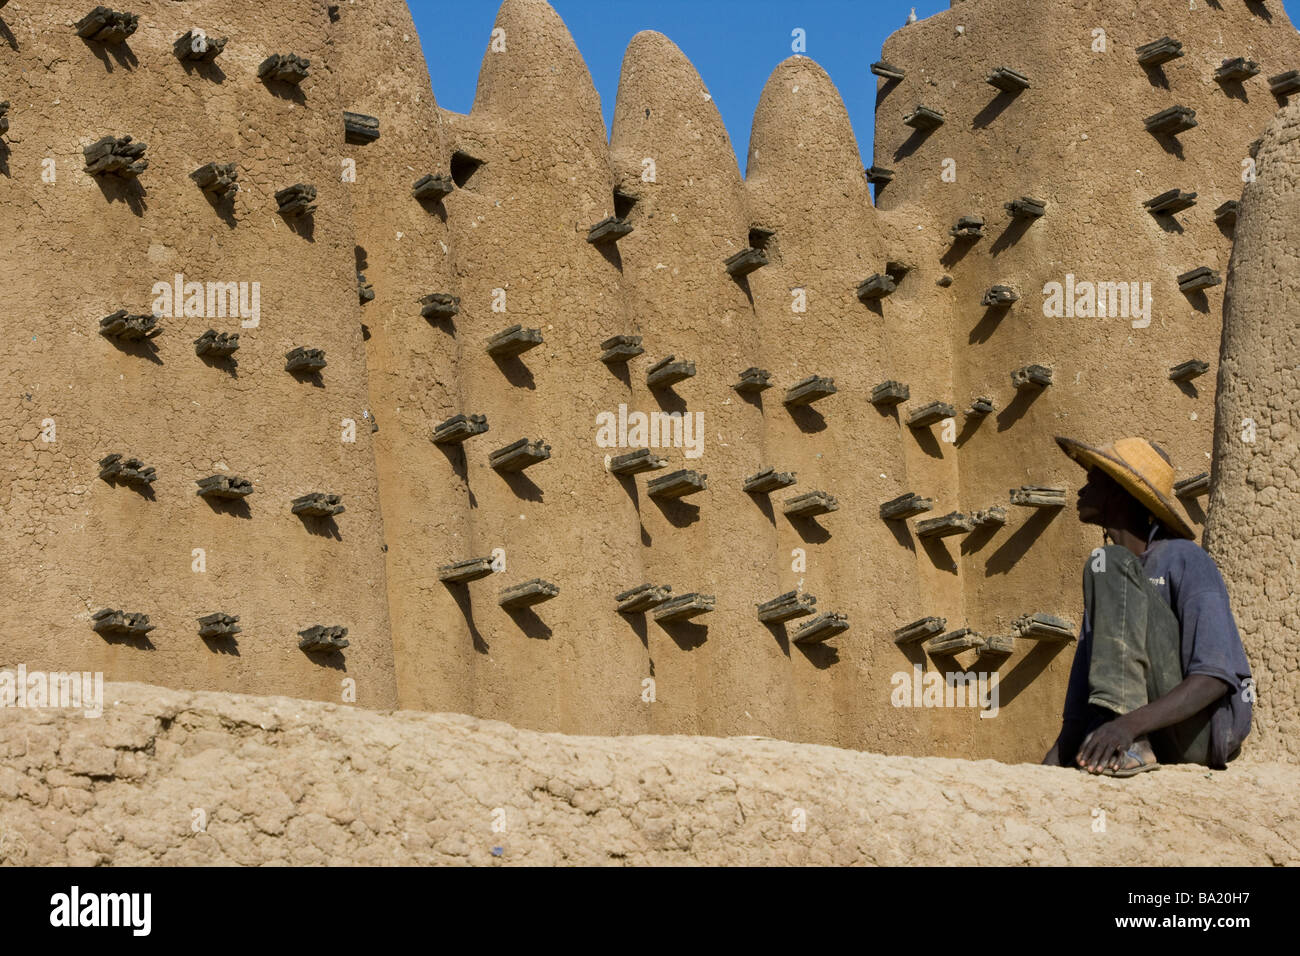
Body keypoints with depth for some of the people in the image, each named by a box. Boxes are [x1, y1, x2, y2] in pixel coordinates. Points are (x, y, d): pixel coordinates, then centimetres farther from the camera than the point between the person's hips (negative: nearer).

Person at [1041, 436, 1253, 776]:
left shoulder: (1185, 559, -1)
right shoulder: (1105, 582, 21)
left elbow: (1216, 678, -16)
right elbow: (1078, 709, 16)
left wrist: (1131, 723, -32)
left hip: (1200, 731, -5)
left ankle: (1122, 723, -27)